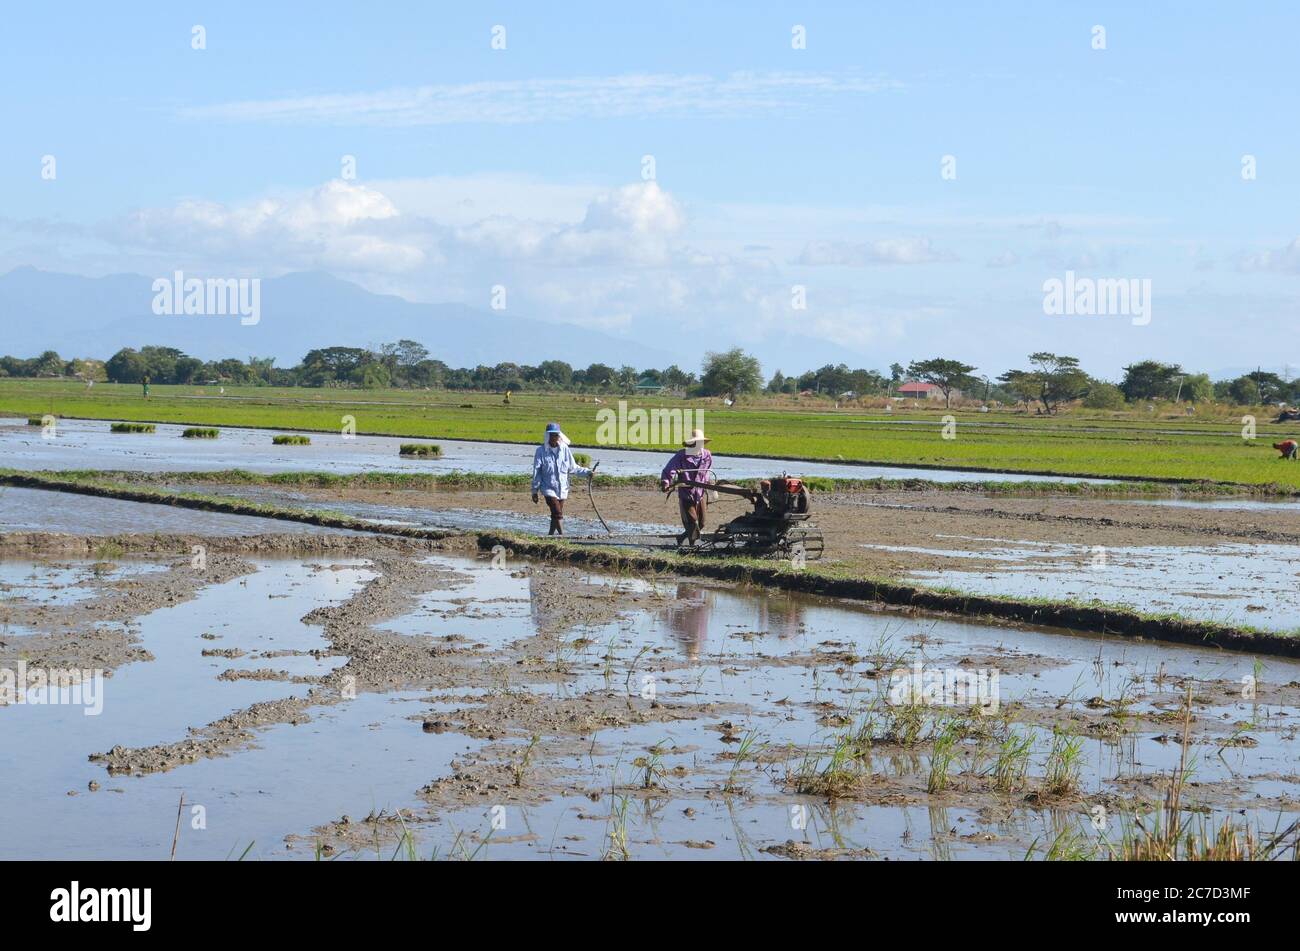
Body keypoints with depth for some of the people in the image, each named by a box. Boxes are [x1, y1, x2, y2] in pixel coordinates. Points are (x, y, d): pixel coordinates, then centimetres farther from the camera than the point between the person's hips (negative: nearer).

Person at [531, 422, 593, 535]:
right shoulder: (541, 451, -5)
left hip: (562, 488, 4)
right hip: (548, 488, -4)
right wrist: (535, 491, -1)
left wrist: (587, 472, 2)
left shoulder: (565, 449, 2)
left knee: (557, 514, 10)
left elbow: (573, 468, 12)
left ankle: (551, 535, 23)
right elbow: (536, 472, -2)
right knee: (557, 513, -16)